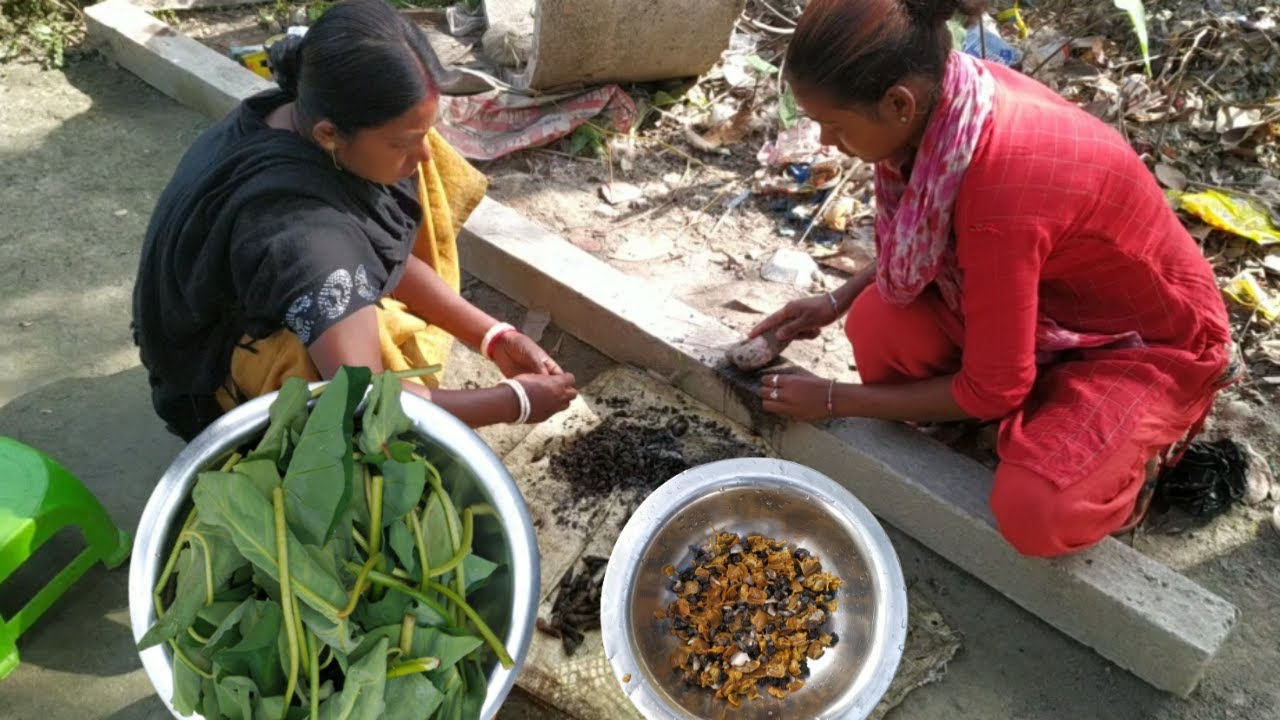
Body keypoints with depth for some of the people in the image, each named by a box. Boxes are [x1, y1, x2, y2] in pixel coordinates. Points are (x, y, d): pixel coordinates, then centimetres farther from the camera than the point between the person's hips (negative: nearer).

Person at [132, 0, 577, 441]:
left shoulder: (299, 117, -16)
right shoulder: (302, 233, -42)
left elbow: (397, 255, -6)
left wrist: (493, 337, -14)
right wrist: (516, 401, -33)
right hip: (219, 383, -8)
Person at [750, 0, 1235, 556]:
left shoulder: (1001, 198, -39)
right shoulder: (949, 93, -16)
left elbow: (992, 391, -24)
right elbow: (915, 242, 7)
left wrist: (835, 400, -15)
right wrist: (836, 302, -2)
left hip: (1153, 343, -7)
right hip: (1060, 299, 7)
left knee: (1032, 513, -29)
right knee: (878, 326, -16)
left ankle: (1135, 443, 5)